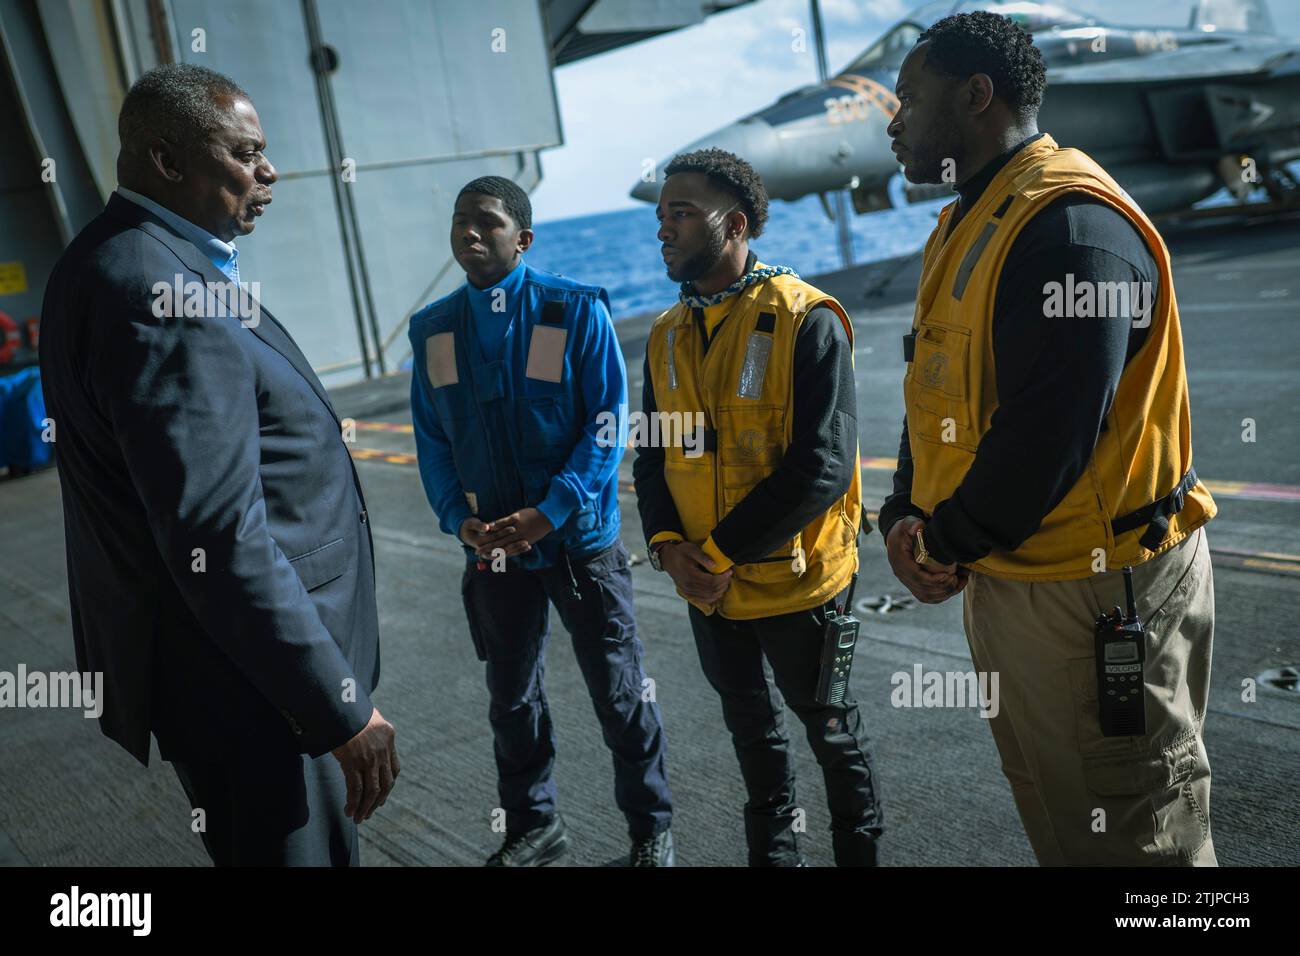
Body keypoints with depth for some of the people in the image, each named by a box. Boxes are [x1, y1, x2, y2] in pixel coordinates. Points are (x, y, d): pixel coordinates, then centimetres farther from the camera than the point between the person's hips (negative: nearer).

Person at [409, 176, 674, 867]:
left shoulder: (576, 310, -10)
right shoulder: (433, 329, 3)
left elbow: (607, 422, -12)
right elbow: (431, 438, 6)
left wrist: (549, 511, -20)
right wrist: (459, 518, -9)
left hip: (579, 539, -4)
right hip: (491, 549, 4)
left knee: (619, 694, 8)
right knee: (511, 698, 17)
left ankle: (650, 830, 29)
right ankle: (532, 827, 38)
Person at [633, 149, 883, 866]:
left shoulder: (808, 322, -17)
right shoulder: (668, 335, 4)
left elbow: (823, 465, -22)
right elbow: (653, 455, 8)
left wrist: (722, 553, -21)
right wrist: (667, 544, -10)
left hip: (796, 582, -6)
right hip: (707, 589, 6)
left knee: (831, 728, 15)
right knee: (750, 725, 23)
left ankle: (860, 848, 40)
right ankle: (773, 849, 46)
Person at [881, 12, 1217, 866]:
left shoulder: (1070, 224, -20)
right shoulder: (965, 226, 11)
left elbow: (1049, 432, -26)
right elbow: (936, 394, 12)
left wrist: (951, 542, -12)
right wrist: (906, 515, -2)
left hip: (1100, 587, -9)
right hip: (1005, 573, 9)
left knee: (1131, 833, 9)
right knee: (1050, 807, 23)